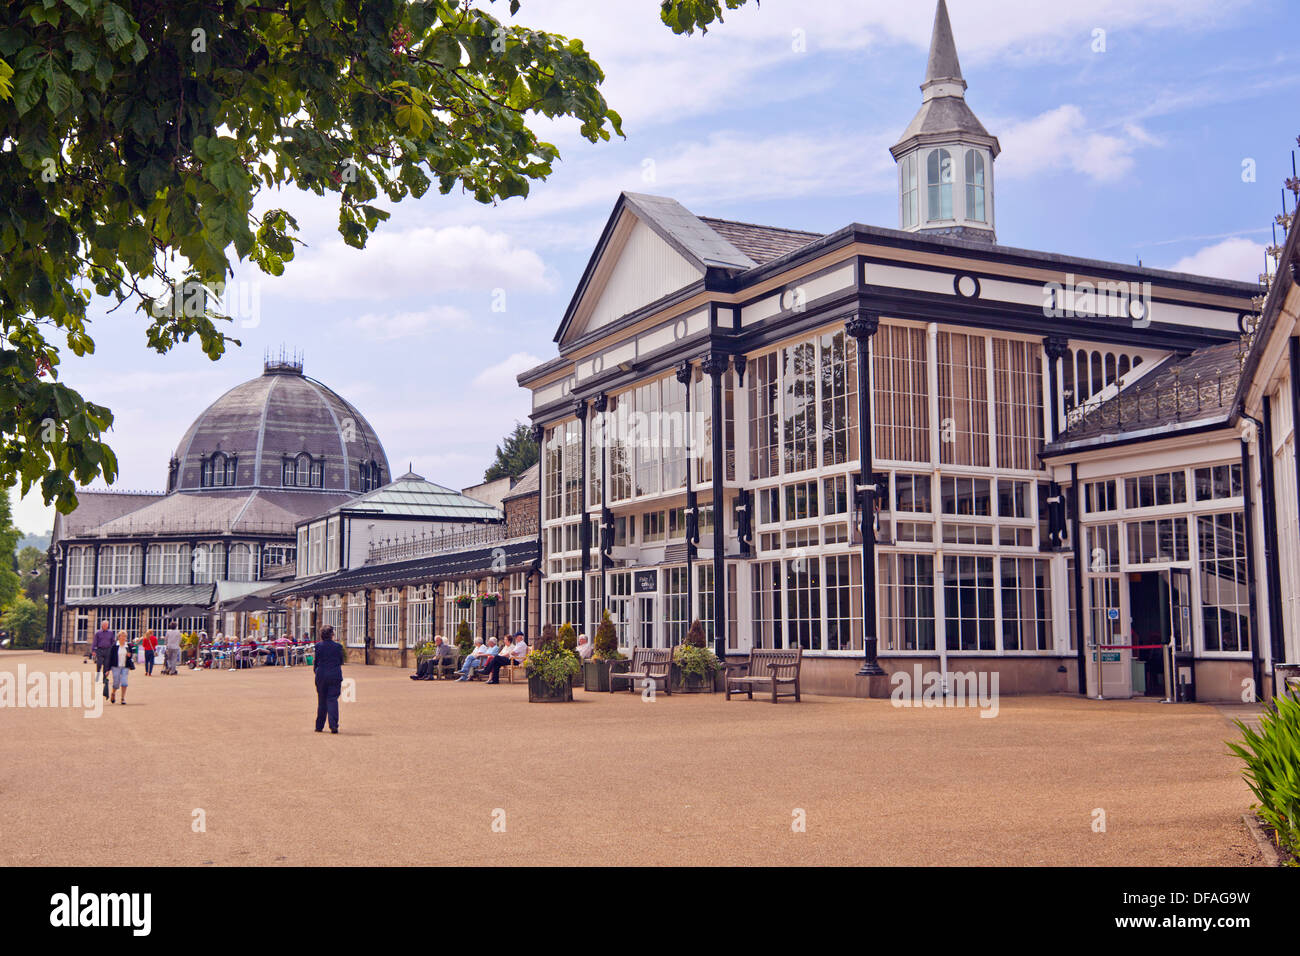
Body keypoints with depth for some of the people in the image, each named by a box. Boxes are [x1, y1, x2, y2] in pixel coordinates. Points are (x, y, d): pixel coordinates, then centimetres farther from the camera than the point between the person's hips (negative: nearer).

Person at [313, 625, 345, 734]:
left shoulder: (318, 646, -4)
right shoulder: (338, 646, -1)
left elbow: (315, 662, -2)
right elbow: (341, 662, 7)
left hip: (321, 676, 0)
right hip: (335, 676, 0)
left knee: (321, 701, 11)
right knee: (333, 700, 0)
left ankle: (319, 726, 18)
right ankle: (333, 725, -12)